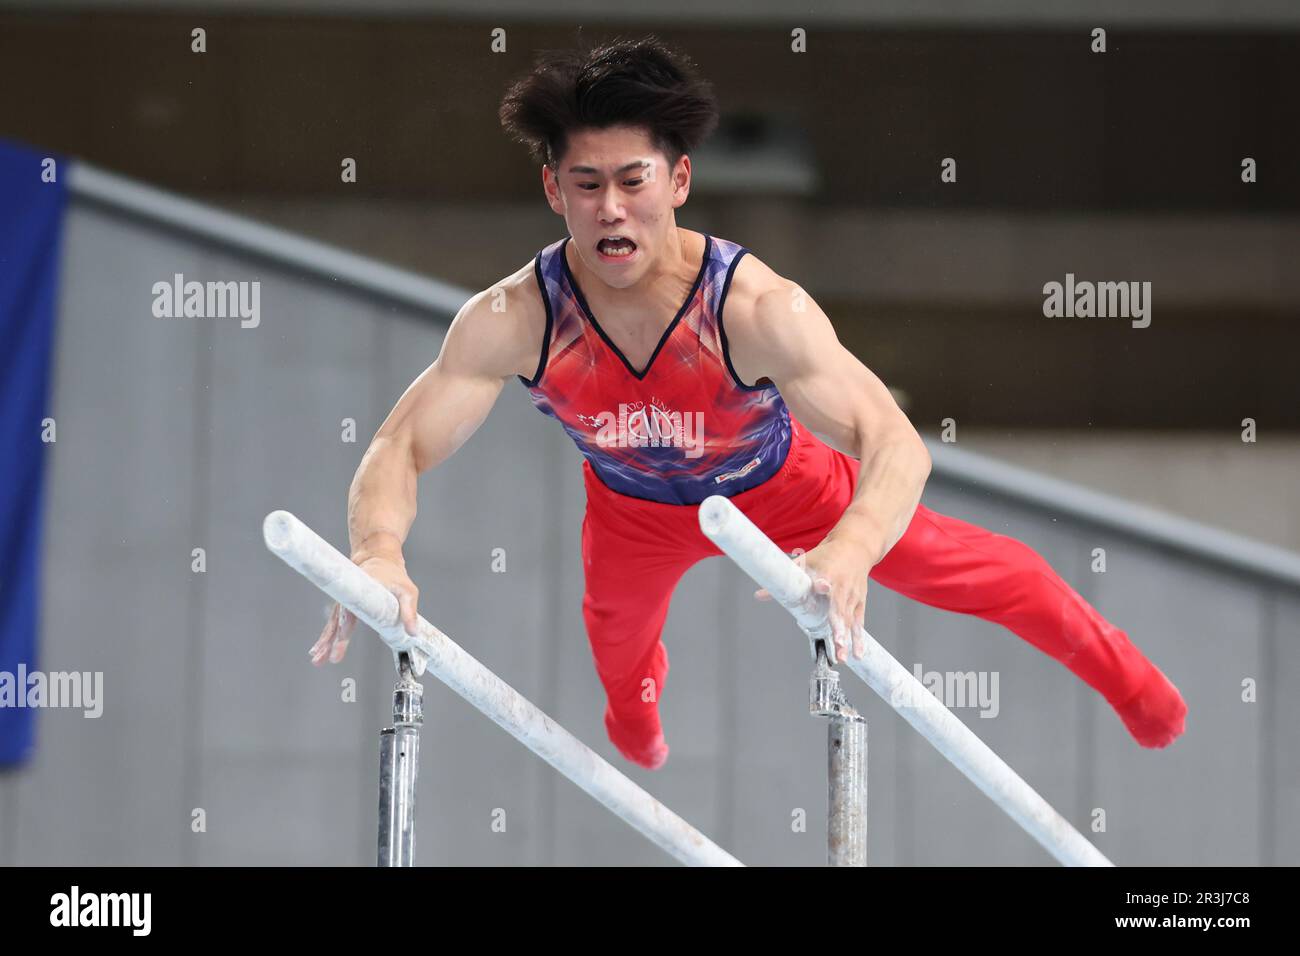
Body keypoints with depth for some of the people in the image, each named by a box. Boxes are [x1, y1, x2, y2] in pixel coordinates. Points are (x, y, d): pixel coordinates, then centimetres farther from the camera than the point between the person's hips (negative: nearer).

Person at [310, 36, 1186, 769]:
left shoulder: (759, 309, -45)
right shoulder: (513, 322, -39)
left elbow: (897, 444, -51)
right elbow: (400, 450, -38)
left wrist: (848, 554, -73)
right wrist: (379, 554, -62)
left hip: (782, 490, -2)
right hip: (635, 507, 2)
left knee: (981, 571, 9)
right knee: (617, 630, 26)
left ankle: (1134, 686, 39)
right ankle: (636, 725, 68)